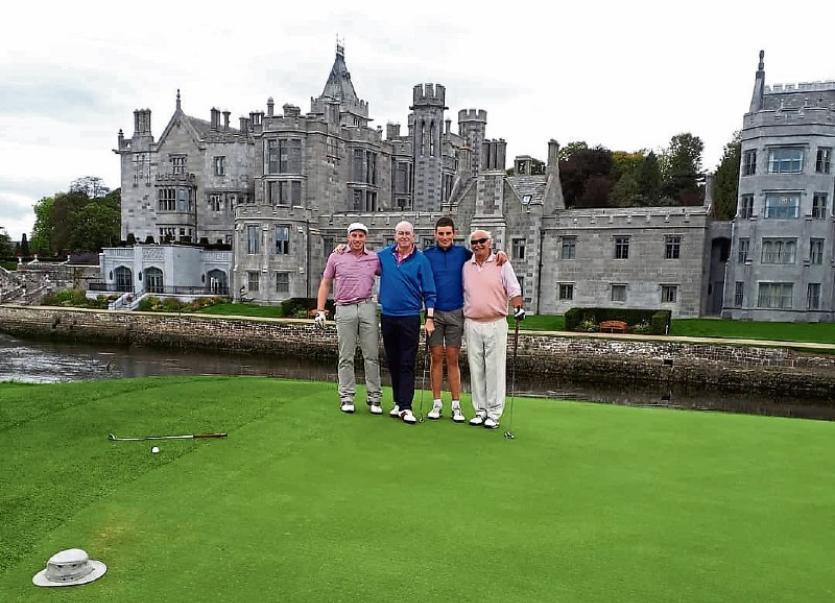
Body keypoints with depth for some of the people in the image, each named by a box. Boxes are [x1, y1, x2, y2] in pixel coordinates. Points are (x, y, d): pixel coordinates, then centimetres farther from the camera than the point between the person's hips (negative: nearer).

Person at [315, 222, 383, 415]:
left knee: (372, 355, 1)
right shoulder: (336, 257, 10)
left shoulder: (375, 259, 10)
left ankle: (374, 397, 7)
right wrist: (320, 310, 5)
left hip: (367, 307, 1)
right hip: (344, 309, 0)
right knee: (346, 356, 2)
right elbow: (325, 284, 11)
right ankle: (346, 397, 9)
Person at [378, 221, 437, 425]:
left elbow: (429, 291, -2)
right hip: (387, 316, 4)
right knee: (392, 362, 10)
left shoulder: (421, 259, -2)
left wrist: (430, 318, -9)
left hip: (410, 318, -4)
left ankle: (405, 407, -5)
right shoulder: (383, 255, 6)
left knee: (407, 364, -5)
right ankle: (398, 402, 20)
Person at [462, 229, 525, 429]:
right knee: (476, 369, 7)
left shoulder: (502, 264, 1)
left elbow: (514, 290, 0)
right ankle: (480, 411, 16)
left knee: (495, 369, -2)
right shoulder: (466, 267, 11)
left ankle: (494, 413, 5)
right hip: (472, 324, 4)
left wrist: (518, 307, -17)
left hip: (495, 324, -3)